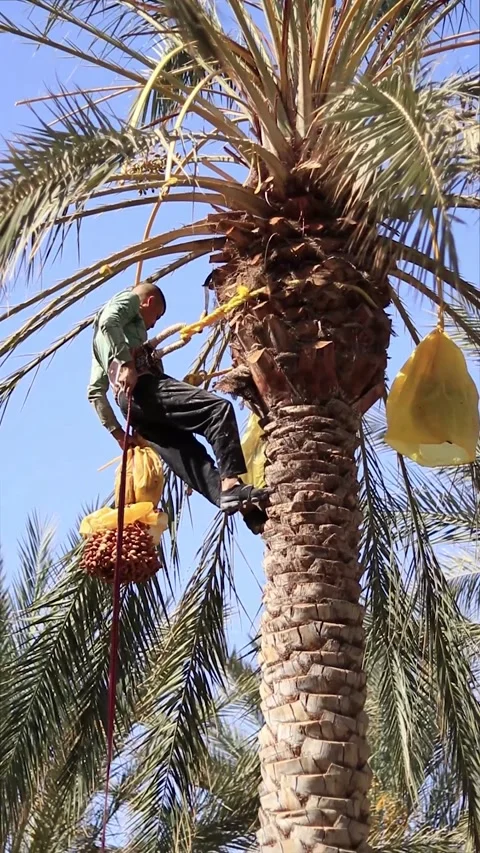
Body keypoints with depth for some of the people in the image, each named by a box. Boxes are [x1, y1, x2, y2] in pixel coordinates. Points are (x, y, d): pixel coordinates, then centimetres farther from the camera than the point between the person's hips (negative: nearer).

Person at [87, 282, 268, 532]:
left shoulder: (101, 340, 41)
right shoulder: (128, 300, 19)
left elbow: (95, 391, 31)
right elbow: (108, 322, -7)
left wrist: (117, 431, 25)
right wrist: (127, 364, -17)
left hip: (129, 402, 8)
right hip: (143, 386, -8)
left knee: (193, 461, -6)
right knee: (219, 409, -21)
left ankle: (250, 511, -20)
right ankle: (231, 484, -36)